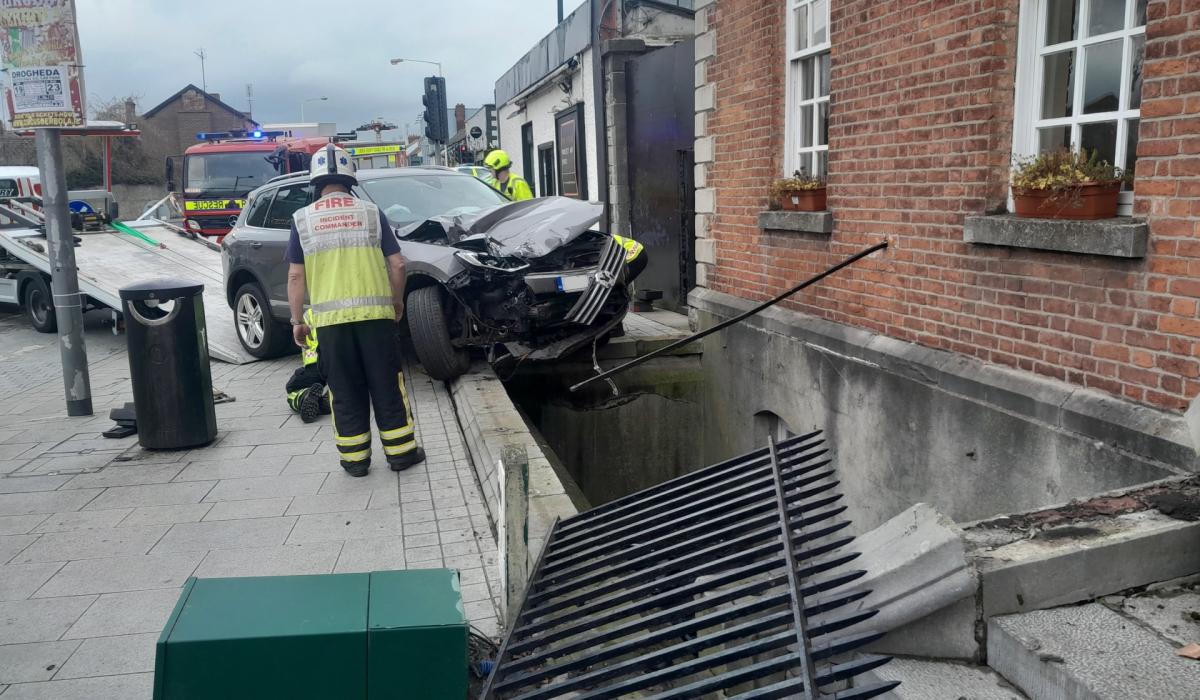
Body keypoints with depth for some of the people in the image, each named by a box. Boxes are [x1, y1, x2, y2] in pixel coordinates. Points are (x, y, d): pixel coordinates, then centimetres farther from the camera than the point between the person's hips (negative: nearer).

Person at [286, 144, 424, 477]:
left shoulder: (303, 219, 3)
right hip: (374, 312, 0)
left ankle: (355, 458, 13)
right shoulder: (371, 212, 3)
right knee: (387, 385, 8)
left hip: (330, 318, 0)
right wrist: (397, 301, 16)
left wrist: (297, 320, 10)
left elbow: (296, 277, 2)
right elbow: (397, 264, 2)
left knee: (345, 391, 8)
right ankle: (401, 452, 13)